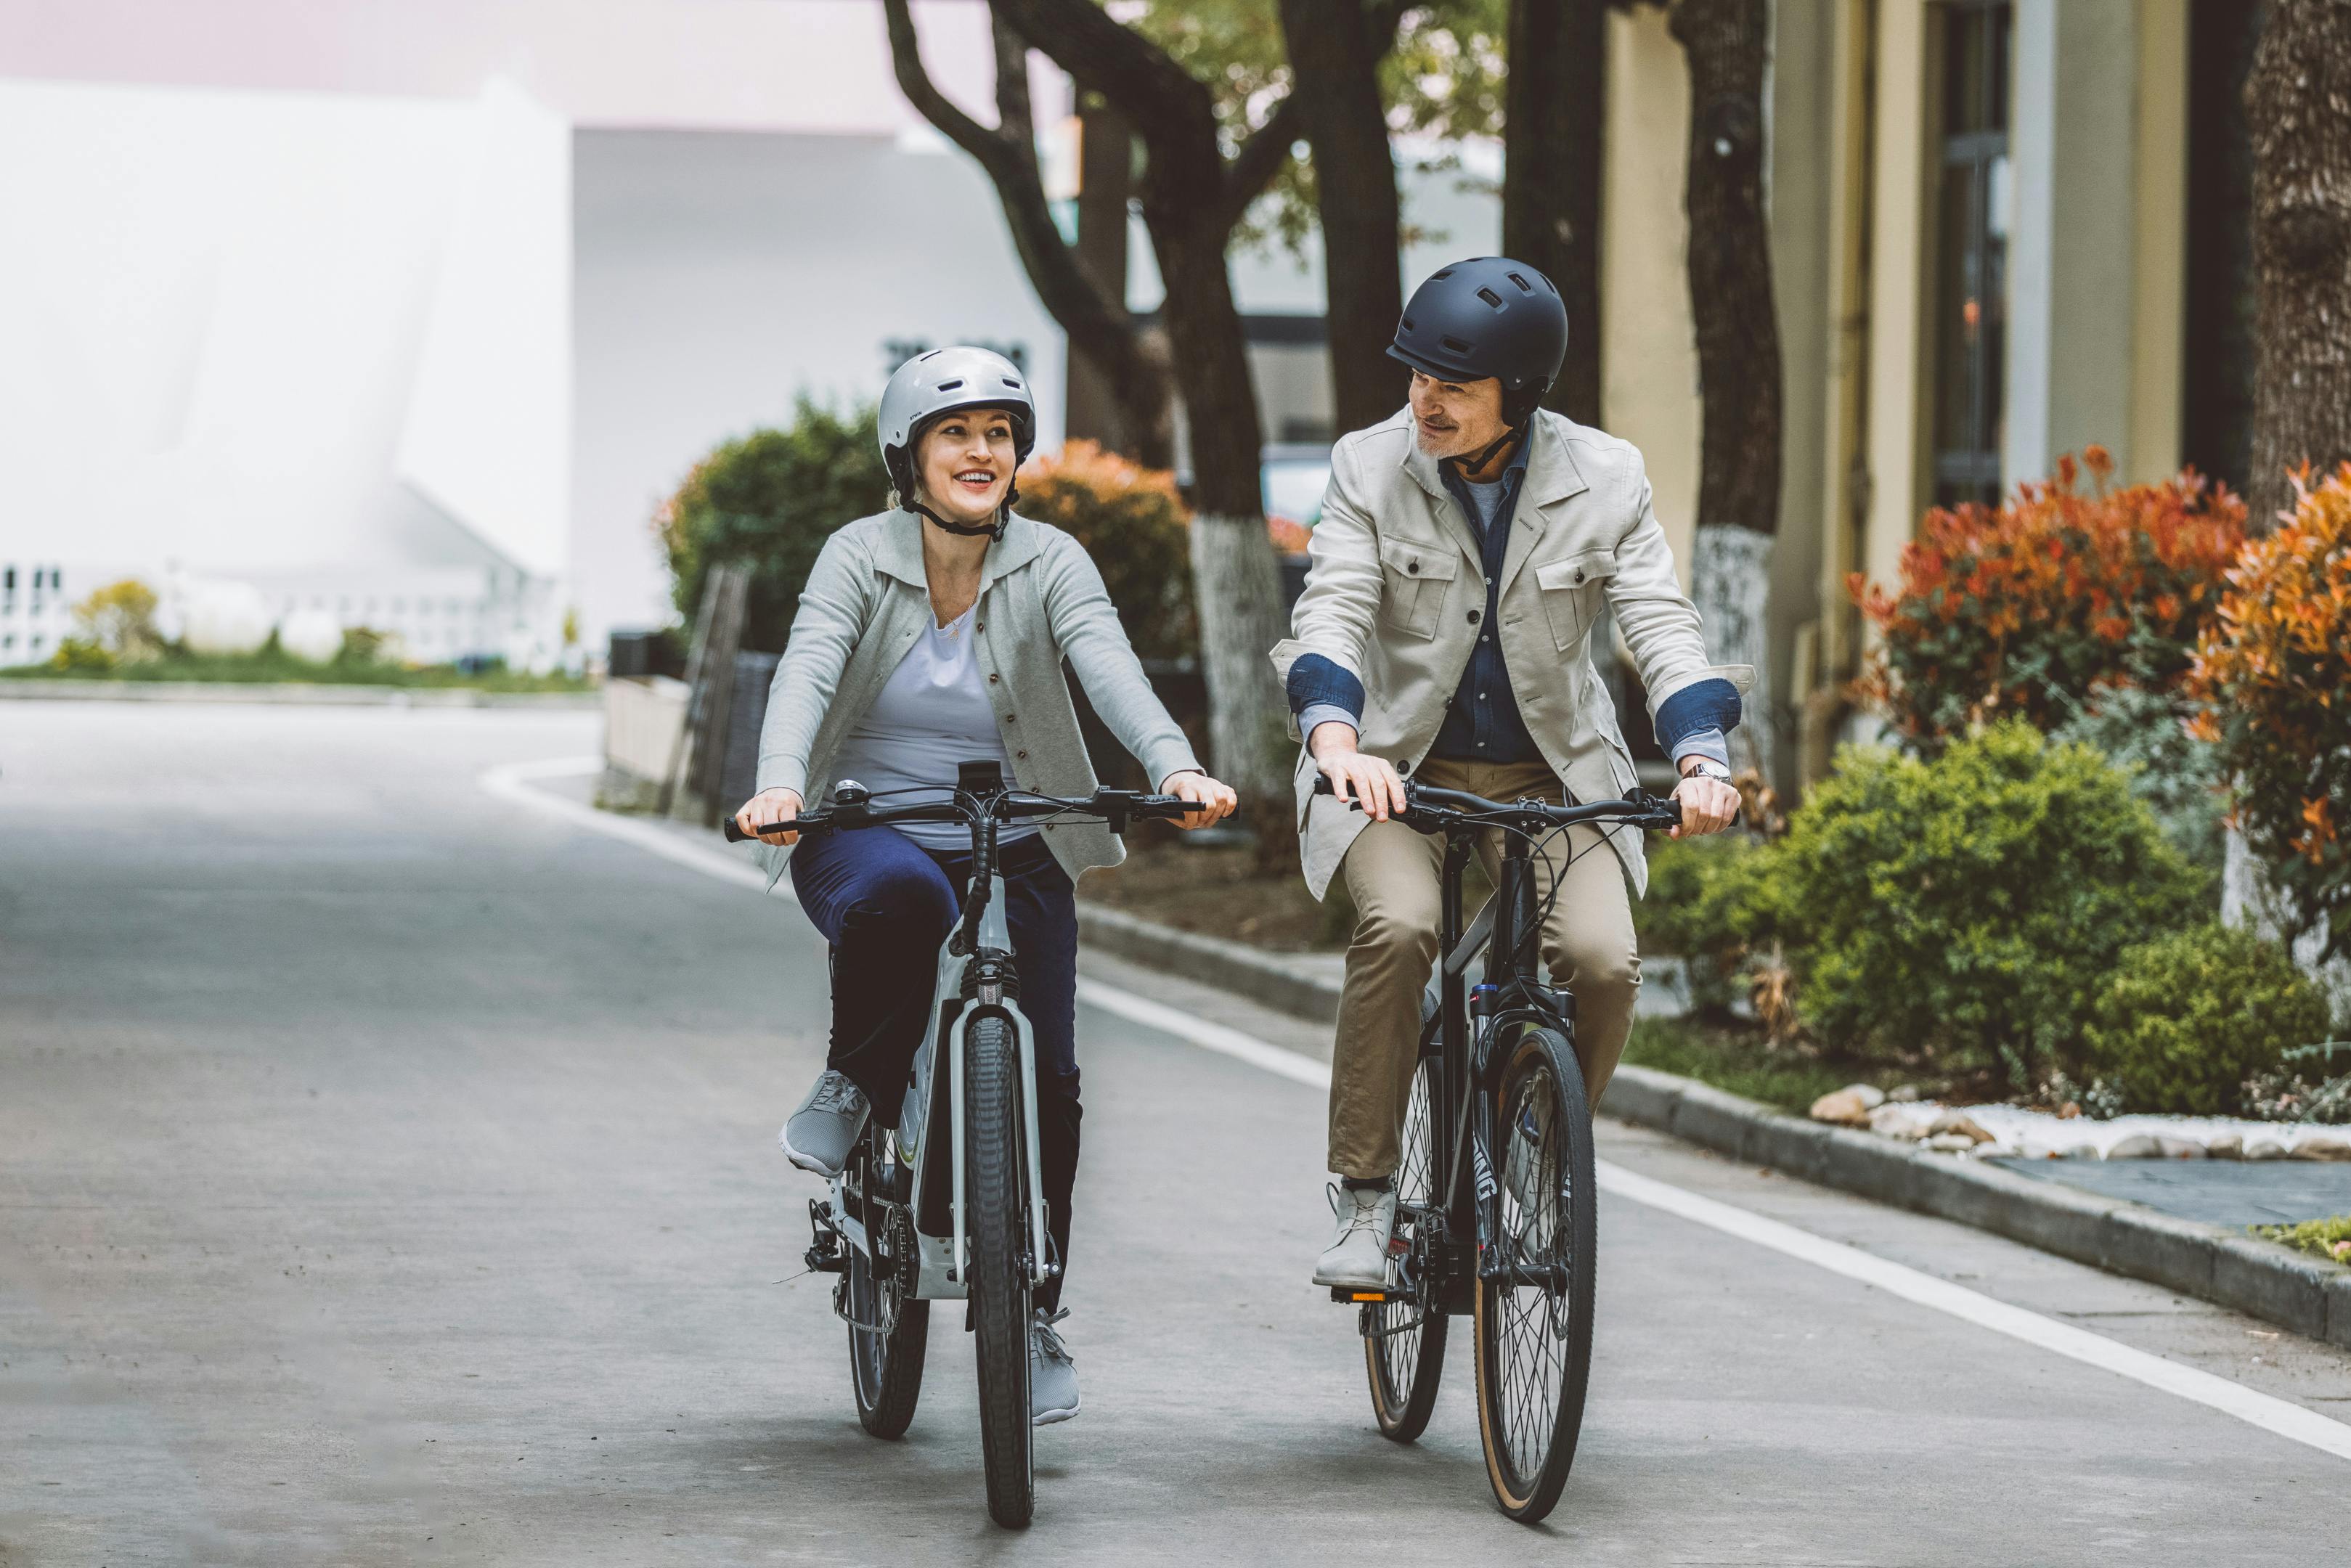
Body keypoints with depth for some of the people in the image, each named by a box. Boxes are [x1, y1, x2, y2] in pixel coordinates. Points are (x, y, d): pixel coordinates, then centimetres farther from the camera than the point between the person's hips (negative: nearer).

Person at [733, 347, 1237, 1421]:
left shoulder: (1050, 565, -4)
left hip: (1015, 852, 2)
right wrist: (779, 787, -42)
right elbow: (807, 673, -22)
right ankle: (853, 1086, -12)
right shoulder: (859, 557, -7)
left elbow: (1111, 669, -21)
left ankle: (1034, 1314, 12)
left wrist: (1176, 766, -41)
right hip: (869, 836, -2)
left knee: (1043, 1079, -7)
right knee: (900, 895, -39)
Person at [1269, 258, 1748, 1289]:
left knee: (1602, 960, -22)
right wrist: (1336, 742, -39)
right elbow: (1331, 613, -19)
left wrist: (1702, 760, -31)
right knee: (1397, 927, -30)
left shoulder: (1603, 479, -7)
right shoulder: (1370, 467, -9)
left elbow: (1660, 623, -13)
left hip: (1553, 774, 1)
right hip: (1399, 768, -1)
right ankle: (1365, 1196, -17)